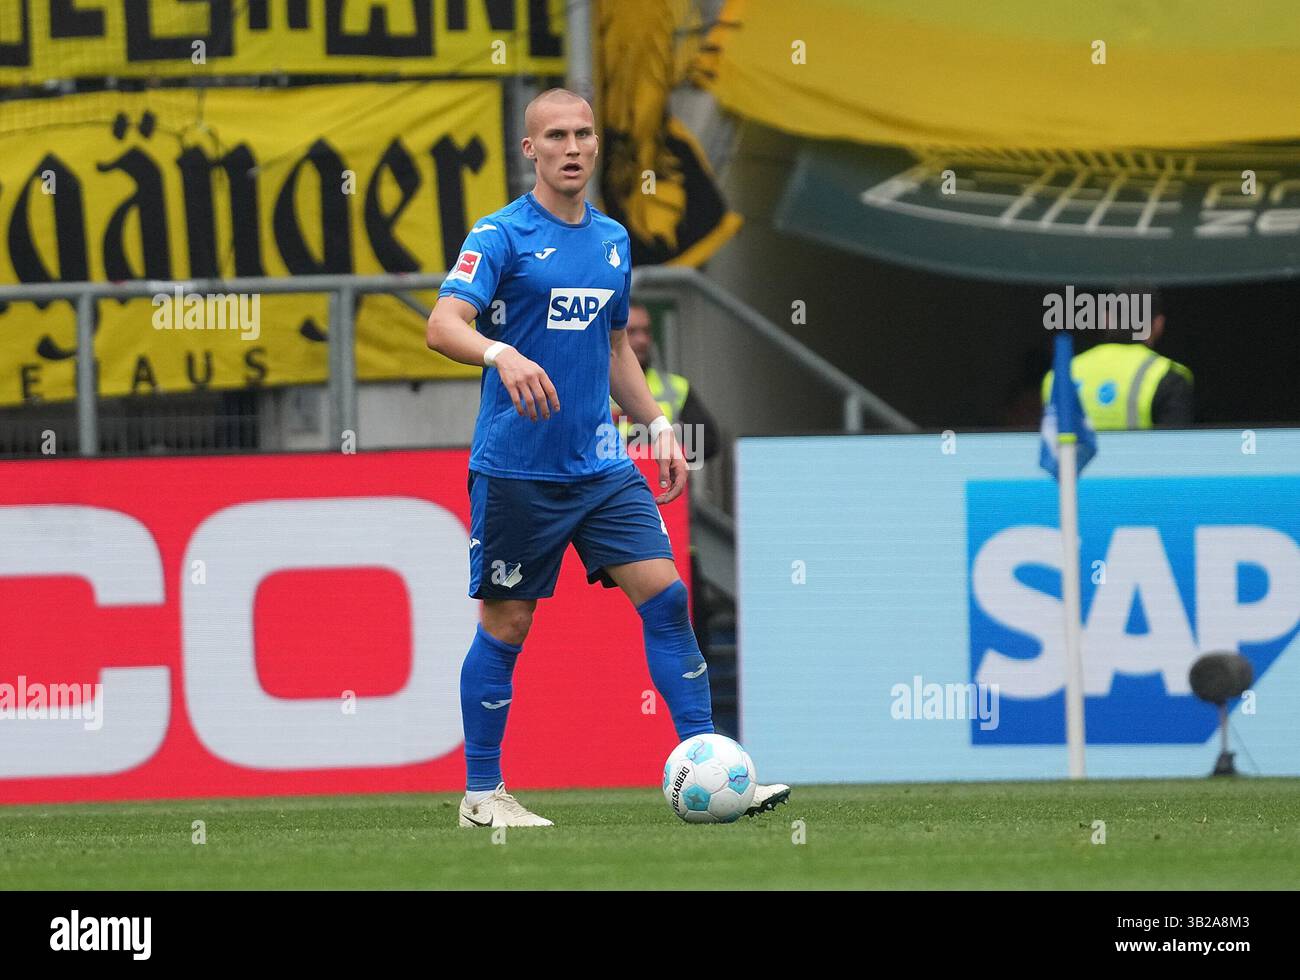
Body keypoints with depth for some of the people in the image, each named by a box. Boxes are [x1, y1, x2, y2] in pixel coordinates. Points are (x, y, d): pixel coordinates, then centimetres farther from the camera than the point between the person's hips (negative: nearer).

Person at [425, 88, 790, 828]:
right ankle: (482, 794, 12)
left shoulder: (612, 240, 13)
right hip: (517, 469, -6)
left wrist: (657, 424, 15)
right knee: (506, 625, 1)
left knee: (665, 595, -5)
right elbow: (444, 325, -20)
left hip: (600, 466, 6)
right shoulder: (502, 235, -7)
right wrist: (501, 355, -39)